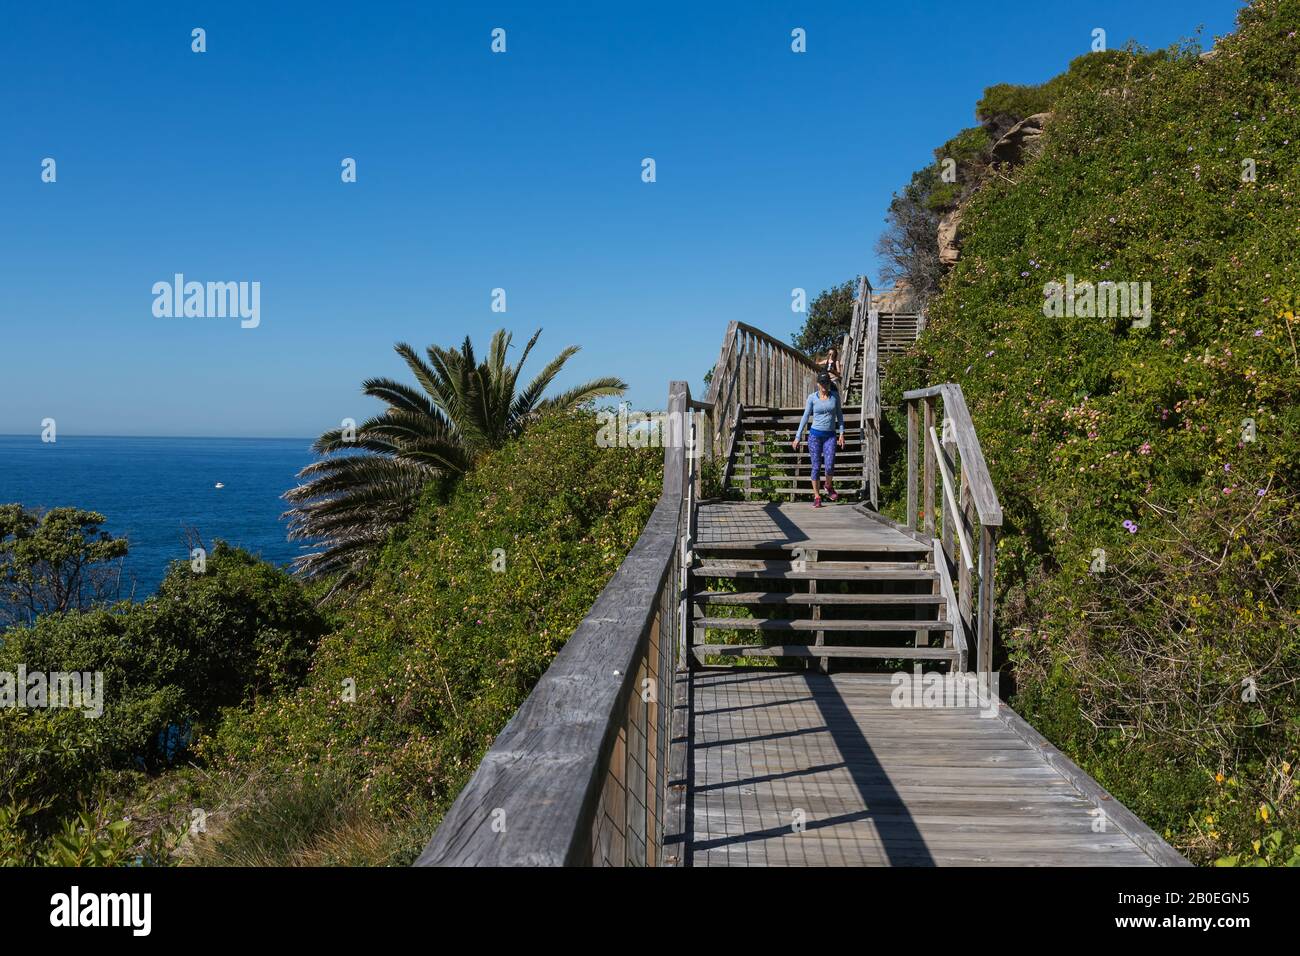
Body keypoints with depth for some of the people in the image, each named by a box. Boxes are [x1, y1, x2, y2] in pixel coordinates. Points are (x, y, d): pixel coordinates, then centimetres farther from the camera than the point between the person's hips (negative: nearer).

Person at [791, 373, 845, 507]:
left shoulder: (835, 395, 3)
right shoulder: (812, 398, -1)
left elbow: (839, 414, 11)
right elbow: (805, 417, 2)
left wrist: (842, 433, 3)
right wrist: (797, 437, -1)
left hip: (830, 436, 1)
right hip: (815, 434, -1)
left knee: (829, 466, -14)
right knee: (816, 467, -2)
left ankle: (829, 486, 17)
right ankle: (817, 497, 9)